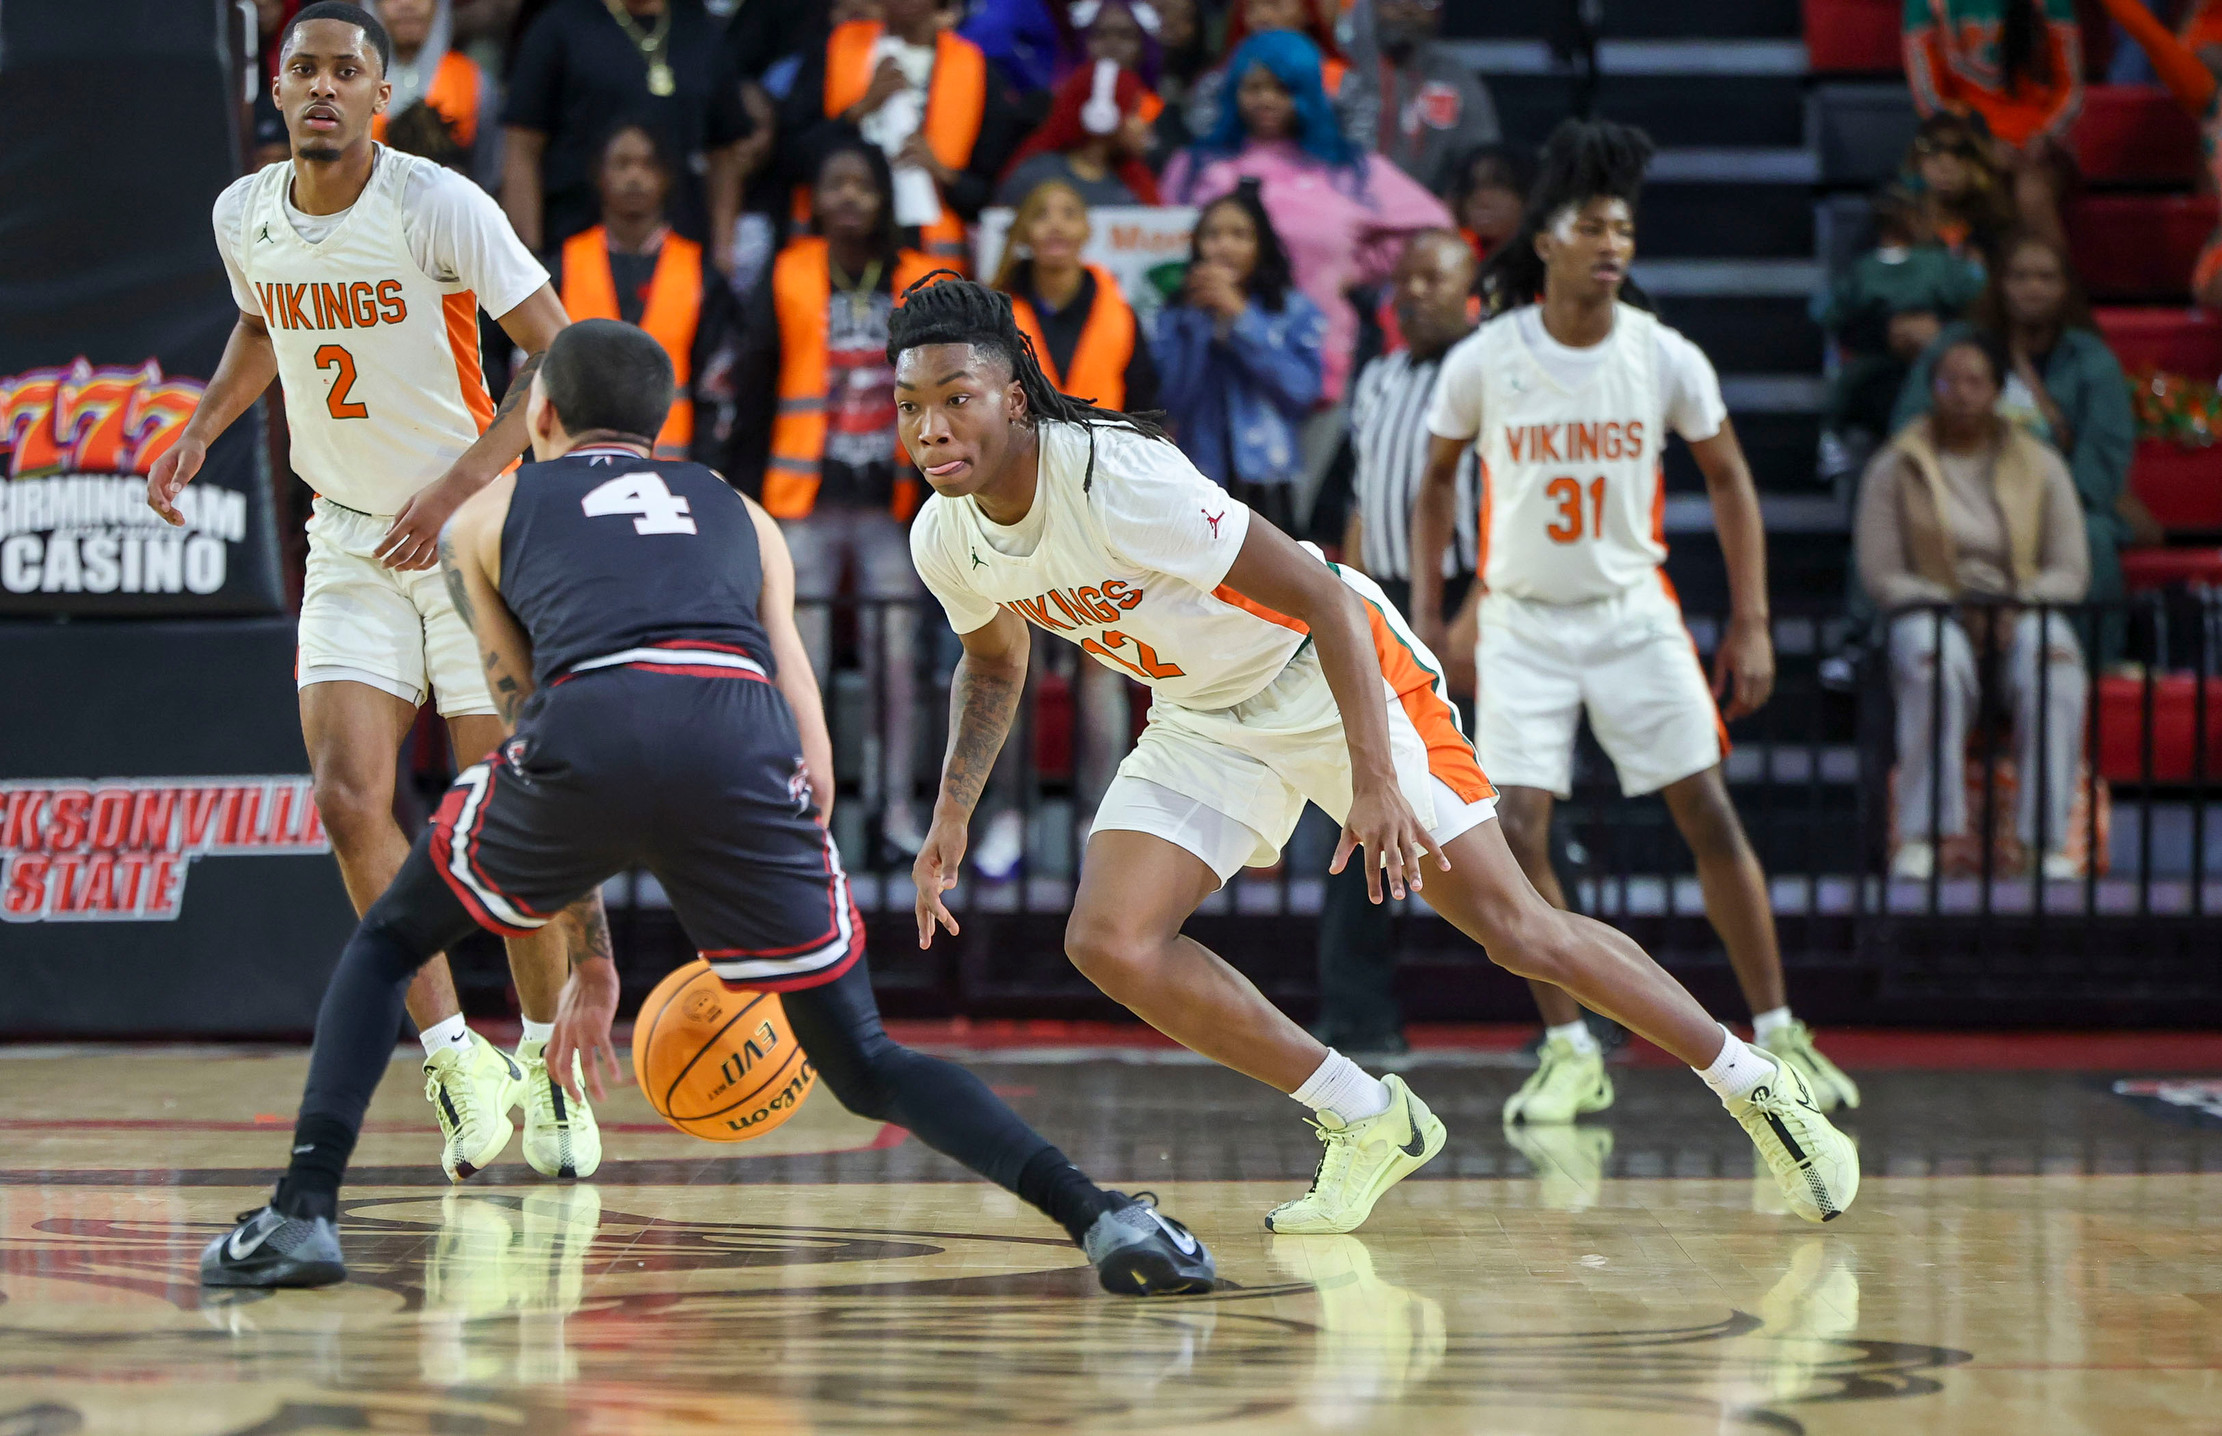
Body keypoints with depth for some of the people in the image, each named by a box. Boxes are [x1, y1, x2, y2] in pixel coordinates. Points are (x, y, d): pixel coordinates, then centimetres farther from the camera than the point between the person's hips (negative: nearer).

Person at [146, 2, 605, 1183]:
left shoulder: (438, 207, -17)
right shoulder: (245, 217, 0)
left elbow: (560, 355, -15)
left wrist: (458, 487, -22)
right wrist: (205, 424, 5)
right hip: (351, 545, 4)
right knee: (349, 797, -14)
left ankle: (546, 1058, 19)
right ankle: (452, 1057, -3)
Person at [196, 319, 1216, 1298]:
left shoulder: (486, 517, 31)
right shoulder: (740, 516, 34)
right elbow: (813, 764, 26)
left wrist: (590, 962, 32)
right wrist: (762, 943, 35)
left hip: (591, 731, -1)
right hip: (739, 733, 2)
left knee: (386, 945, 26)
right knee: (864, 1068, 13)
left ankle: (302, 1214, 11)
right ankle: (1101, 1217, -6)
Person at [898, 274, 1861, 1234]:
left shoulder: (1118, 477, -32)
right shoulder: (946, 541, -10)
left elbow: (1323, 597, -30)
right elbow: (994, 664, 14)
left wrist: (1376, 783, -36)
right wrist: (951, 817, 0)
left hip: (1325, 672, -7)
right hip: (1201, 720, 7)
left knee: (1513, 929, -7)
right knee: (1108, 944, -13)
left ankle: (1760, 1089, 9)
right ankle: (1367, 1124, 2)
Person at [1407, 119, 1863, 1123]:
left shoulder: (1666, 360, -8)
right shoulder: (1482, 362, -9)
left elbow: (1729, 481, 4)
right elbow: (1438, 478, 7)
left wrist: (1751, 625, 0)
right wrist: (1426, 614, 3)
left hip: (1634, 615, 0)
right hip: (1520, 623, 0)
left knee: (1709, 817, -3)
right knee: (1516, 832, -11)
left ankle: (1778, 1036, 7)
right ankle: (1571, 1053, 1)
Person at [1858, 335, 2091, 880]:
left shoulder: (2041, 466, 11)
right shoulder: (1894, 470, 6)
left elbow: (2070, 571, 7)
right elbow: (1881, 575, 0)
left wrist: (2015, 609, -14)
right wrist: (1958, 609, -15)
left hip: (2026, 608, 1)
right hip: (1931, 610, -1)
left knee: (2054, 661, -35)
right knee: (1938, 663, -39)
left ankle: (2049, 839, -37)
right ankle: (1922, 835, -40)